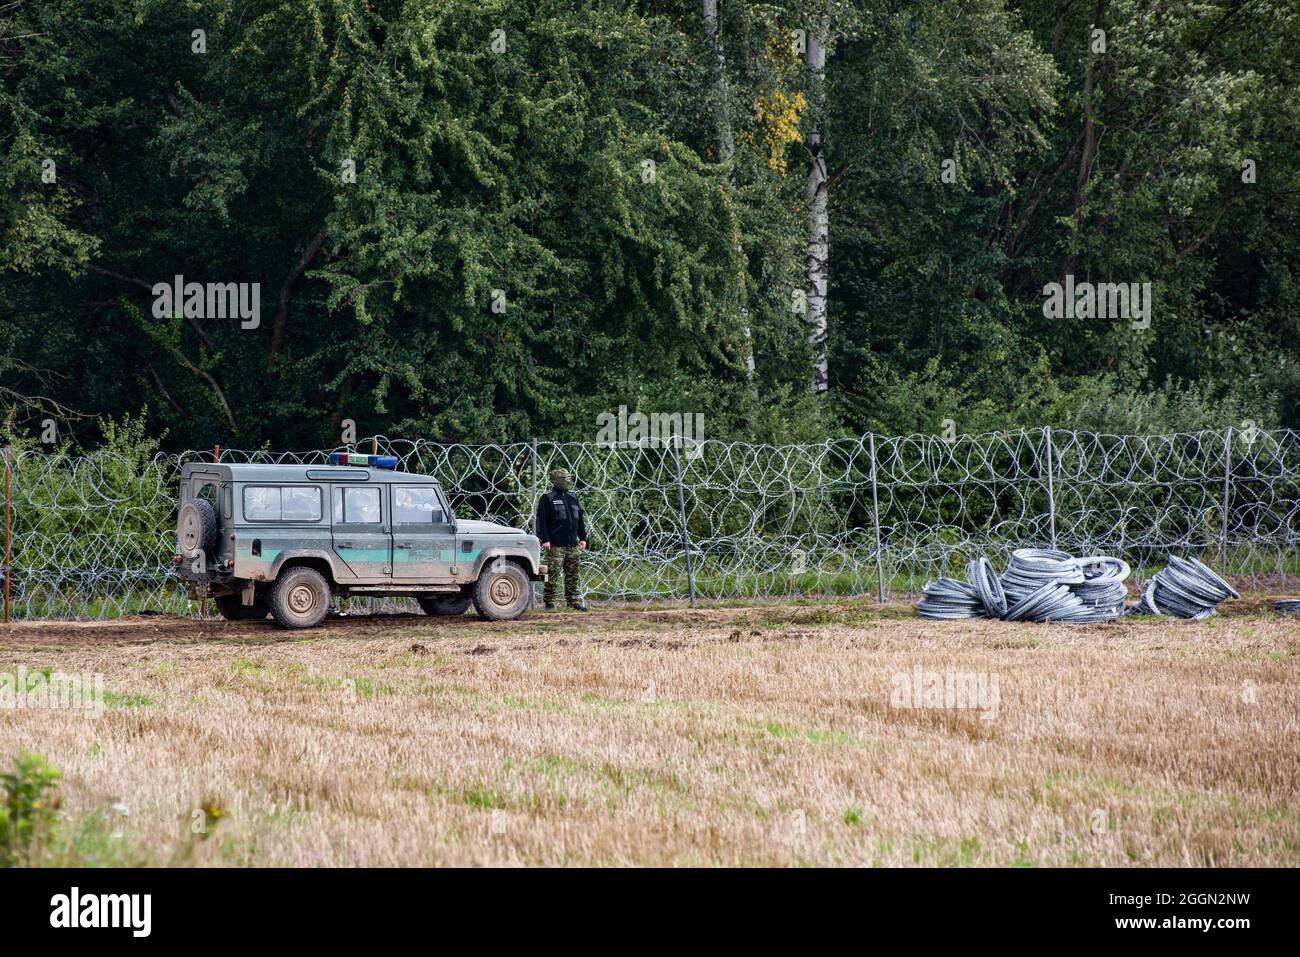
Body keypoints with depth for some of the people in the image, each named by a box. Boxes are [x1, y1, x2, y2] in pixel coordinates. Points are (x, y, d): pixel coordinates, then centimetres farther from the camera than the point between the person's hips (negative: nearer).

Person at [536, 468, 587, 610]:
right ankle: (549, 602, 0)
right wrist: (544, 539, -15)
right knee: (552, 574, -5)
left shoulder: (572, 497, 17)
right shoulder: (547, 498, -3)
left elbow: (580, 519, 21)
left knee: (572, 575, 8)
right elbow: (541, 520, -9)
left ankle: (574, 601, 11)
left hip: (572, 544, 6)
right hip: (555, 545, -6)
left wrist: (583, 538, 16)